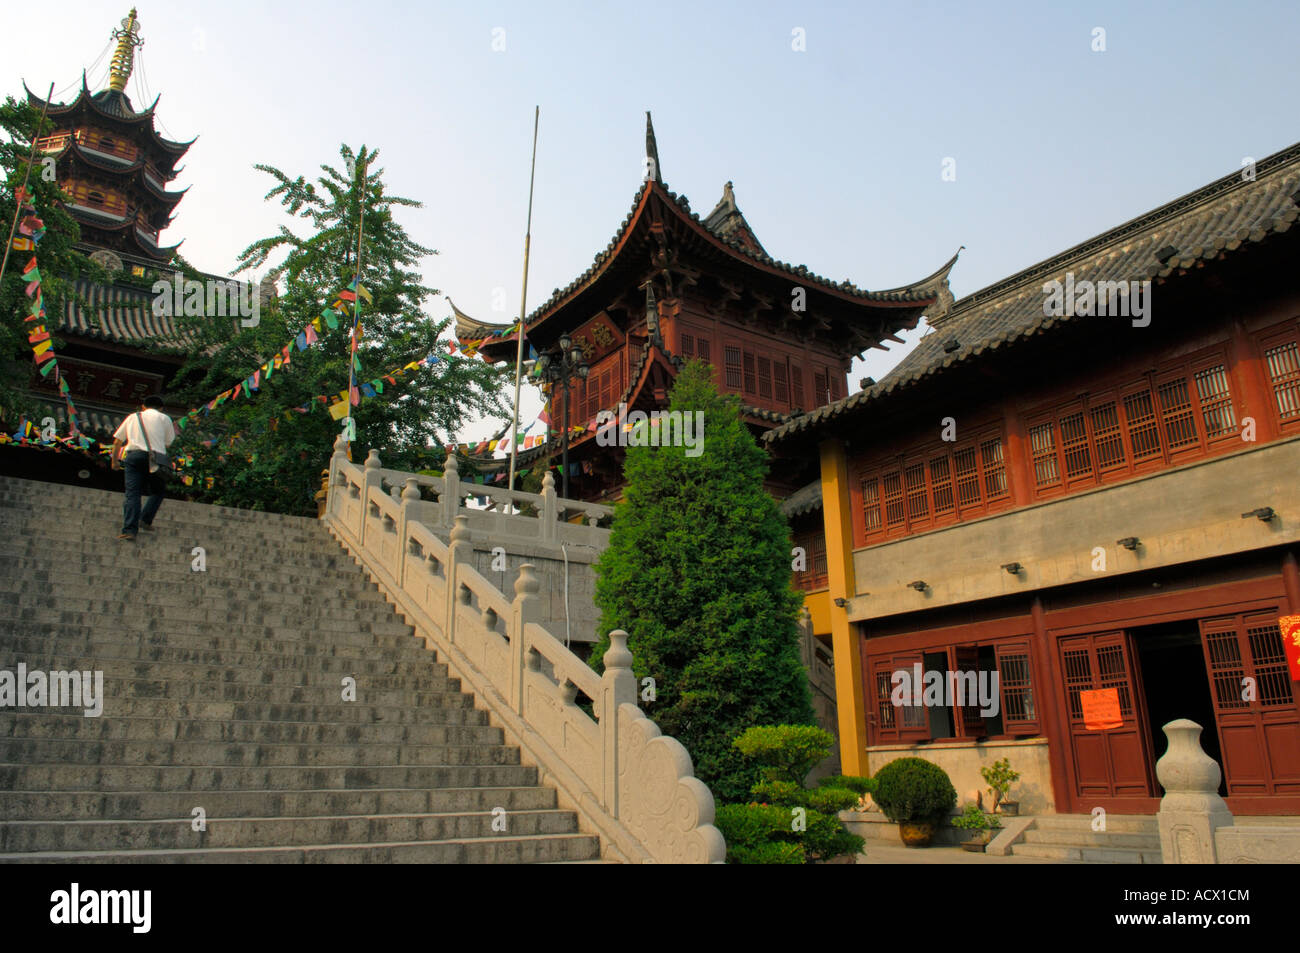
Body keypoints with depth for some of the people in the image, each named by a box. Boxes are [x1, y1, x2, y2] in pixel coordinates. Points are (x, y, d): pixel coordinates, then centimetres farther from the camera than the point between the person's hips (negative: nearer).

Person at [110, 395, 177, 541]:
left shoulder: (133, 417, 22)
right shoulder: (164, 418, 16)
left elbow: (117, 442, 22)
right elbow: (168, 443, 9)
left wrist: (115, 461, 30)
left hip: (133, 455, 2)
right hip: (155, 458, -1)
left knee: (132, 494, -5)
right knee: (157, 492, 18)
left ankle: (129, 530, -17)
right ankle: (145, 520, 3)